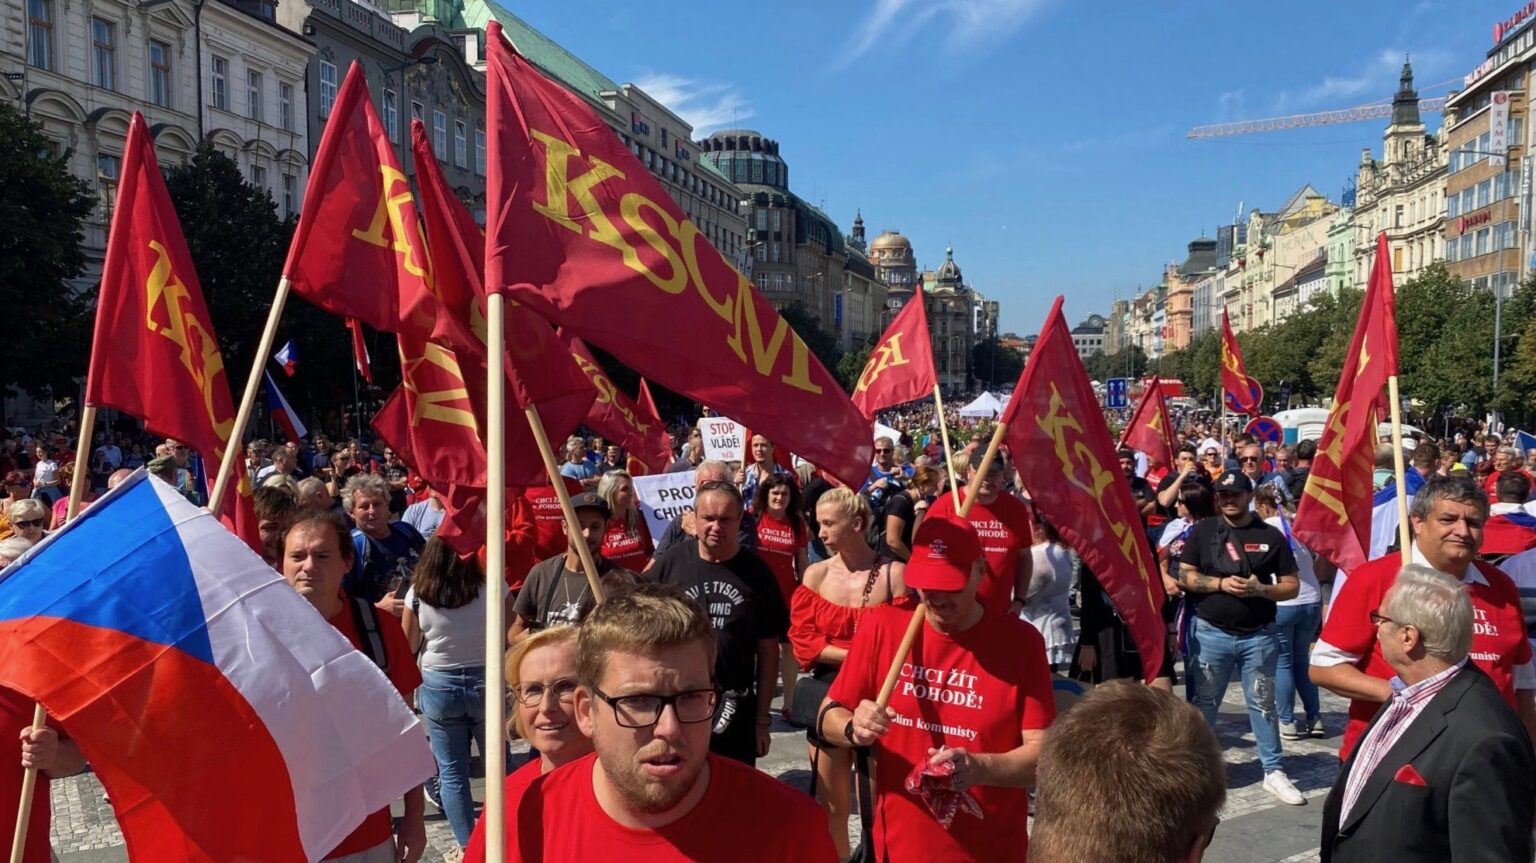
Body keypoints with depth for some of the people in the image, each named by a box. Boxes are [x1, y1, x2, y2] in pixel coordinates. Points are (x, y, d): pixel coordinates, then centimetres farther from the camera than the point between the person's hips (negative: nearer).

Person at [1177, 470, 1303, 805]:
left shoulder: (1271, 536, 2)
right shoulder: (1203, 531, 3)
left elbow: (1292, 586, 3)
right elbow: (1185, 577, -1)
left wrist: (1260, 589, -16)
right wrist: (1220, 583, -15)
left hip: (1259, 636, 0)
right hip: (1211, 633, 0)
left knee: (1263, 703, 8)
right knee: (1204, 702, 8)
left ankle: (1274, 771, 17)